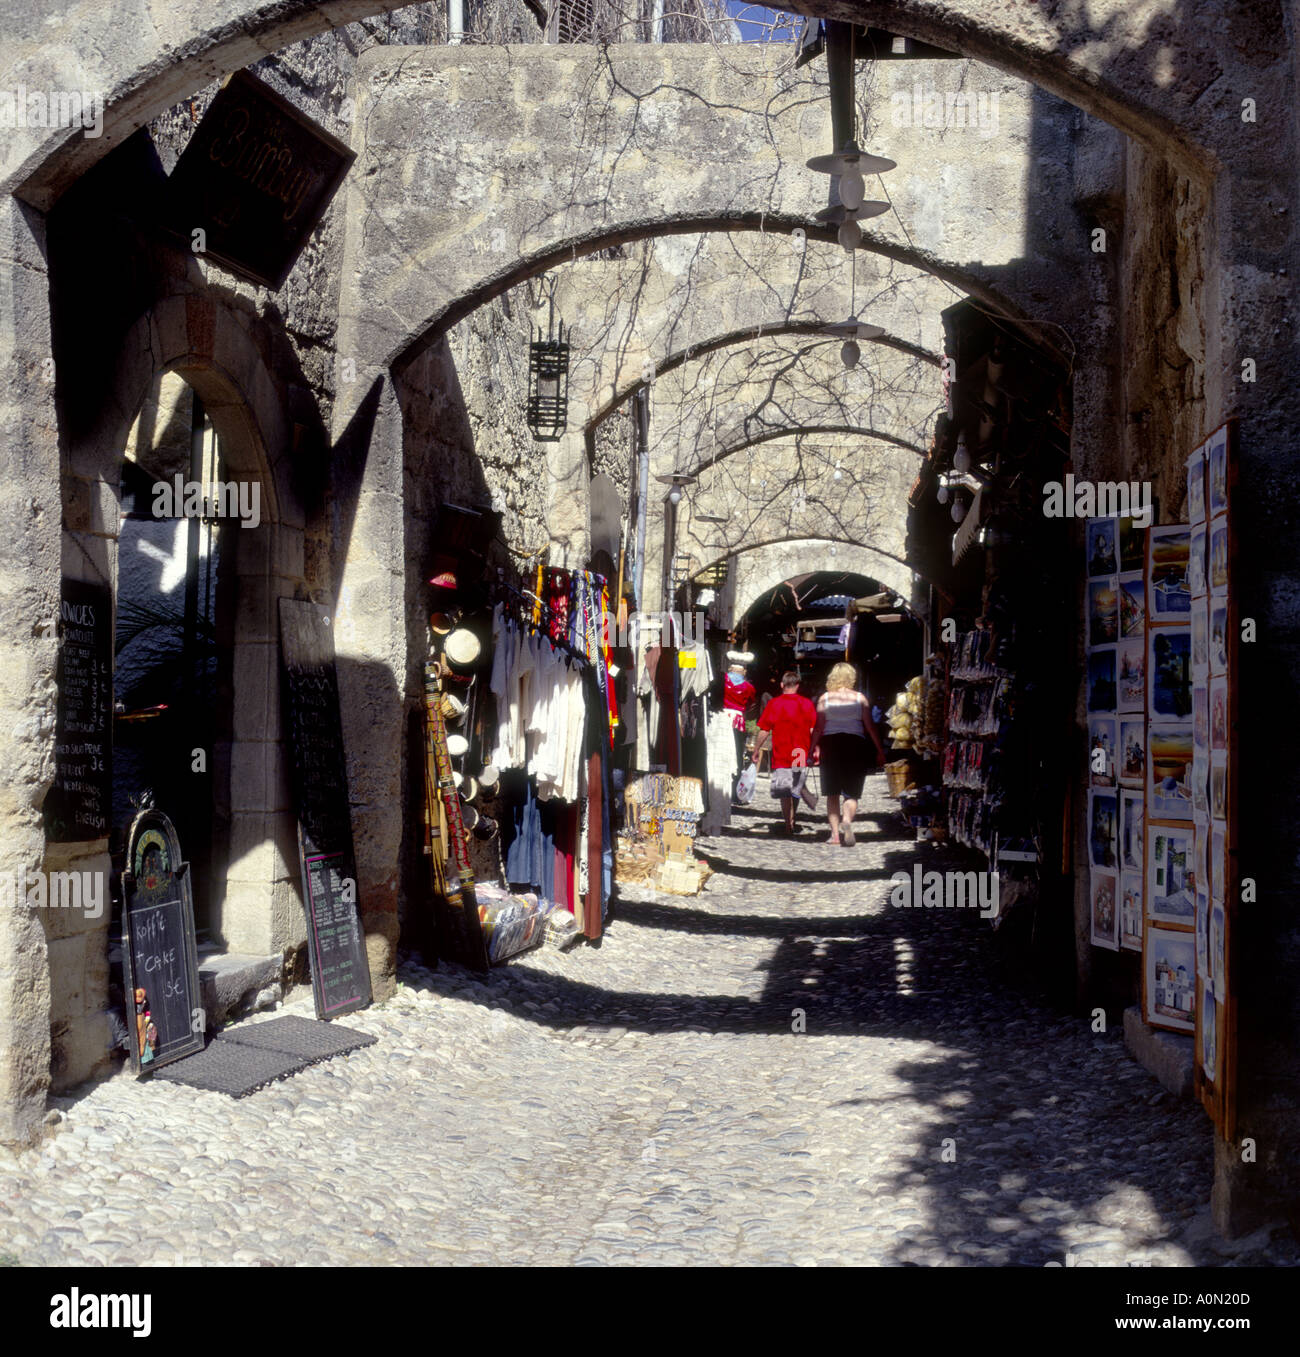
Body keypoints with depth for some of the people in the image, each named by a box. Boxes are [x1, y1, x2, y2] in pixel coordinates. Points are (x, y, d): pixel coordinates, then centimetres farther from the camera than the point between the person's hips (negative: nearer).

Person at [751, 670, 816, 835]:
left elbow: (764, 731, -4)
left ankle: (789, 824, -7)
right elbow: (814, 730, 5)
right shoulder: (807, 704, 3)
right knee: (796, 790, 17)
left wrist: (756, 751, 5)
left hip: (781, 756, -3)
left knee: (784, 793, 0)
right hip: (802, 756, 3)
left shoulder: (774, 704, -4)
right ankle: (792, 822, 27)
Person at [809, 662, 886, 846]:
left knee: (832, 793, 9)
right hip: (855, 744, -1)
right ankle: (847, 820, -24)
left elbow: (818, 727, -2)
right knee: (852, 792, 4)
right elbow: (871, 727, 2)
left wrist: (814, 748, 4)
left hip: (830, 744, 1)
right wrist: (880, 751, 8)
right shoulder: (860, 698, 3)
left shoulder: (825, 698, 3)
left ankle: (835, 833, 3)